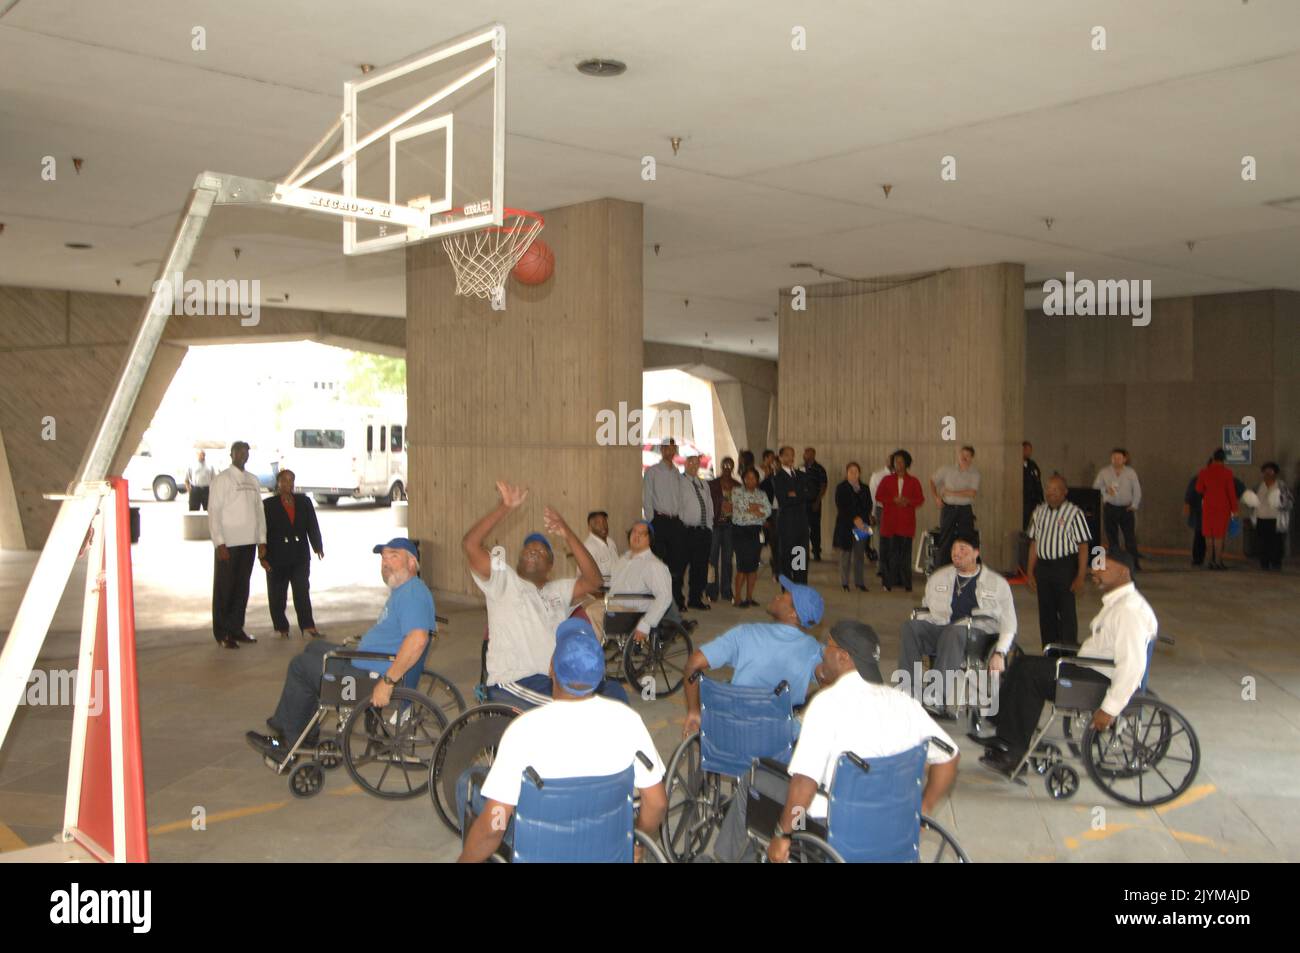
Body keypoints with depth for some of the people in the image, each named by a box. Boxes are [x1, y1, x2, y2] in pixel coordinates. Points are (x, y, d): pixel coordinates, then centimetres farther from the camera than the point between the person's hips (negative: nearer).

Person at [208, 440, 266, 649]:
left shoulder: (253, 480, 13)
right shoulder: (221, 479, -4)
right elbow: (213, 512, -8)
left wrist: (262, 540, 8)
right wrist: (219, 543, -15)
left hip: (249, 542, 5)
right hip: (228, 544, -5)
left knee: (242, 587, 10)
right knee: (224, 588, 0)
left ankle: (236, 628, 19)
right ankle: (222, 634, 5)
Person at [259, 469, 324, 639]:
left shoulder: (304, 501, 8)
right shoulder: (268, 504, 0)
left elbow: (312, 525, 6)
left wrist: (317, 546, -4)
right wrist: (263, 556, -8)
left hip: (300, 556, 2)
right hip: (277, 556, -2)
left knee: (302, 591, -2)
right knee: (277, 594, 5)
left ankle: (308, 626, -2)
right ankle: (282, 628, 15)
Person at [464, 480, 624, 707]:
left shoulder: (560, 590, 21)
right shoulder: (503, 581, 9)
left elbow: (594, 581, 1)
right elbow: (470, 544, -5)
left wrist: (568, 534, -7)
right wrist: (505, 508, -13)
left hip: (558, 680, 5)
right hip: (513, 684, -5)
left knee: (614, 692, -16)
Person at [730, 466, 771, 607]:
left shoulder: (762, 494, 12)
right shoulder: (737, 491, 3)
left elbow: (768, 511, -3)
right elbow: (740, 508, -13)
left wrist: (750, 508, -12)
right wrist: (759, 508, -6)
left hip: (757, 531, 4)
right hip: (741, 531, -4)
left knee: (754, 564, 5)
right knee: (743, 565, -9)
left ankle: (749, 597, 14)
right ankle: (737, 598, -3)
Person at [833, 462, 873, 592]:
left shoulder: (864, 489, 11)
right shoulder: (841, 488, -1)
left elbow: (868, 506, 8)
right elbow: (841, 507, -10)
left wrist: (862, 520, -9)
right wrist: (854, 519, -19)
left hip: (861, 525, 3)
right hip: (845, 525, -3)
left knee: (860, 554, 4)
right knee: (845, 554, 0)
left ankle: (860, 582, 11)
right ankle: (844, 583, 6)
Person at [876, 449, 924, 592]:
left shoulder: (914, 481, 11)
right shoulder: (886, 480, 11)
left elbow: (921, 499, 5)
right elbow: (878, 496, 2)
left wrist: (908, 501, -13)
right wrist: (894, 500, -12)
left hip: (906, 521, 0)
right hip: (889, 521, 0)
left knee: (905, 552, -1)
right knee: (890, 552, -4)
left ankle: (905, 583, 4)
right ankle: (888, 582, 0)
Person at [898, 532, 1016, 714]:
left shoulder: (997, 583, 11)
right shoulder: (939, 577, 21)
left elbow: (1009, 624, 6)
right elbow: (927, 611, 25)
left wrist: (999, 653, -9)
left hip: (980, 635, -3)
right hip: (942, 631, 4)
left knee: (955, 631, -39)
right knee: (910, 626, -27)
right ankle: (911, 696, -31)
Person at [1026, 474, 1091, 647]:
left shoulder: (1074, 513, -8)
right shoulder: (1039, 511, 8)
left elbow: (1083, 547, -9)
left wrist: (1081, 576, -13)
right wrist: (1030, 572, 10)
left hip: (1065, 566, -5)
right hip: (1043, 566, 5)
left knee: (1066, 612, -2)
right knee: (1046, 612, 11)